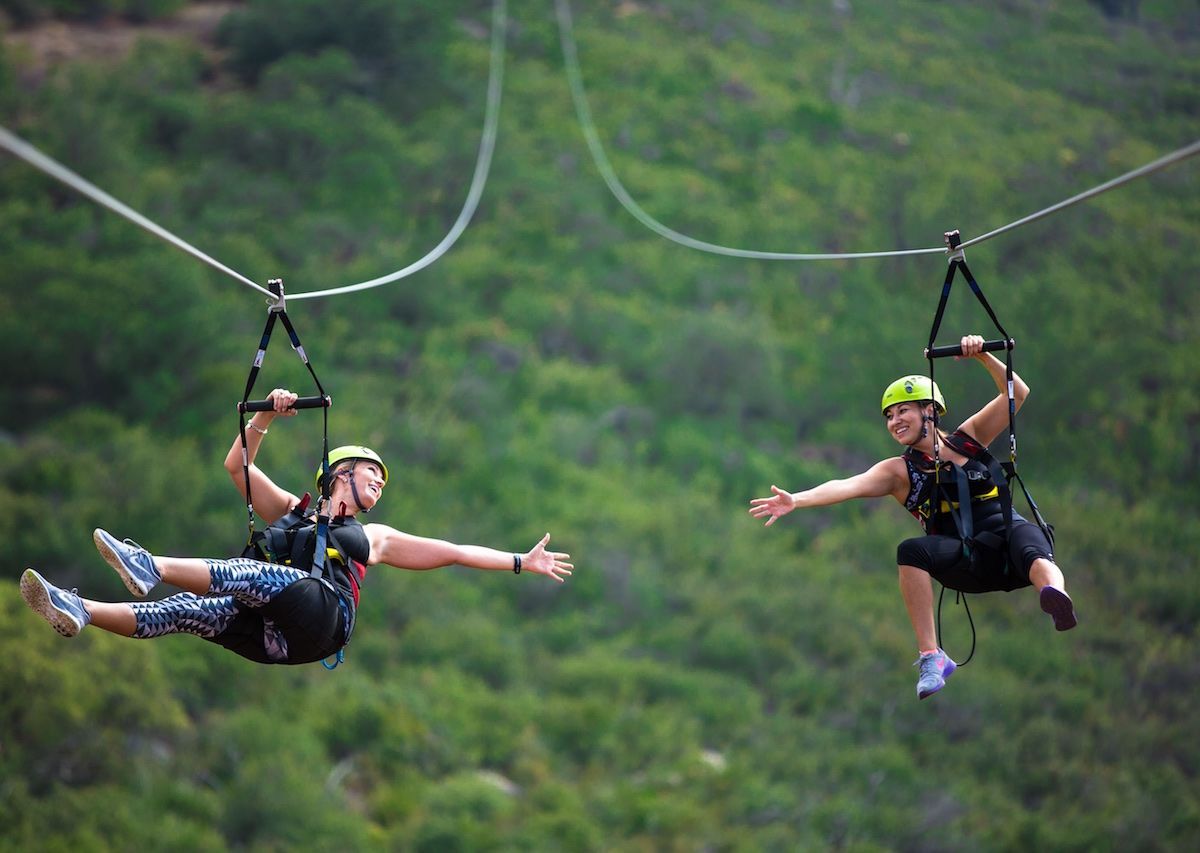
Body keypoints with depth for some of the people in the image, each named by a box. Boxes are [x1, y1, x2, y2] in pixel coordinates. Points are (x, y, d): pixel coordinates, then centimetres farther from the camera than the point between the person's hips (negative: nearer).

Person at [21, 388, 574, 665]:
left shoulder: (374, 538, 30)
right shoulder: (291, 512, 32)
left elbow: (453, 552, 28)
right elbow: (237, 465, 24)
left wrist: (521, 562, 23)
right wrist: (267, 417, 12)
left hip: (320, 622, -2)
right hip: (275, 638, 2)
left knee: (256, 574, -31)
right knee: (186, 611, -22)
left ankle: (152, 568, -45)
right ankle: (79, 613, -41)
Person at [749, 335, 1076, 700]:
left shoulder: (968, 439, 14)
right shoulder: (899, 471, 11)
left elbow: (1017, 393, 9)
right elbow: (848, 486, -5)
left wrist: (983, 357, -7)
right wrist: (795, 500, -21)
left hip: (1007, 537, 0)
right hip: (970, 564, 0)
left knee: (1023, 535, -36)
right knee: (912, 551, -29)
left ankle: (1055, 593, -70)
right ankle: (931, 657, -30)